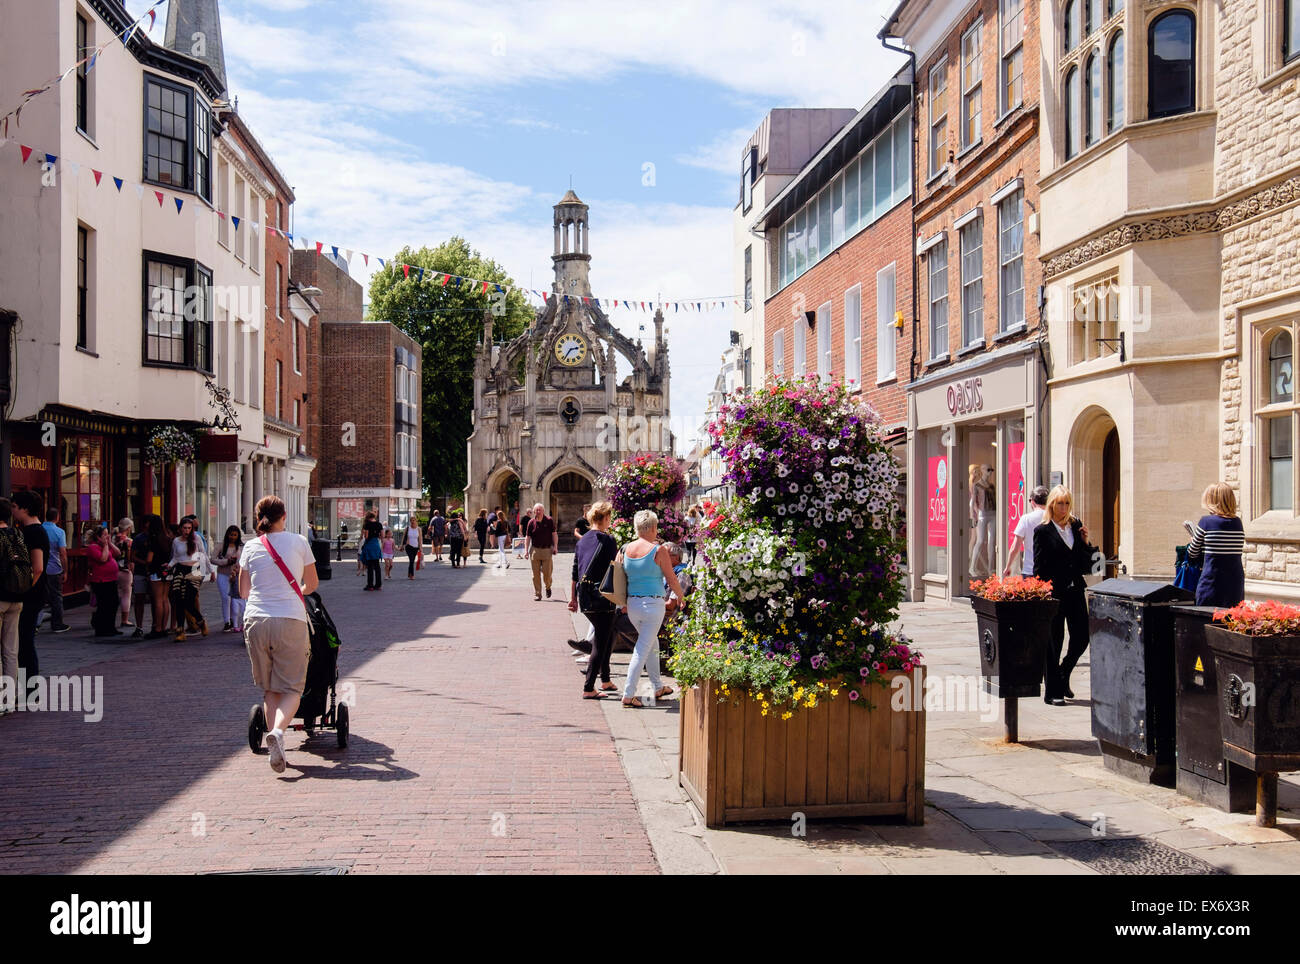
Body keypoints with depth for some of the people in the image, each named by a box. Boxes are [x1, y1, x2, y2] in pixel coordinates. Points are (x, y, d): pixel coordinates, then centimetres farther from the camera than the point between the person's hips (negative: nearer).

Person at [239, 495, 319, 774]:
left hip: (256, 621, 2)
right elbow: (311, 585, 14)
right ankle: (278, 731, -25)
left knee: (268, 688, 15)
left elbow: (243, 591, 18)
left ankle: (274, 739, 9)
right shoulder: (298, 542, 4)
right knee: (291, 688, 1)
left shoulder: (250, 547, 8)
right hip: (290, 620, -2)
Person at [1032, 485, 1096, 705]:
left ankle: (1063, 677, 28)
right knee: (1053, 642, 1)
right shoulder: (1043, 530, -5)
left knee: (1082, 637, 5)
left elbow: (1085, 562, 15)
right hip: (1053, 593, -5)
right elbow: (1039, 566, -7)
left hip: (1075, 590, 5)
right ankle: (1052, 691, 11)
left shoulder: (1076, 526, 10)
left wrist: (1085, 542, -1)